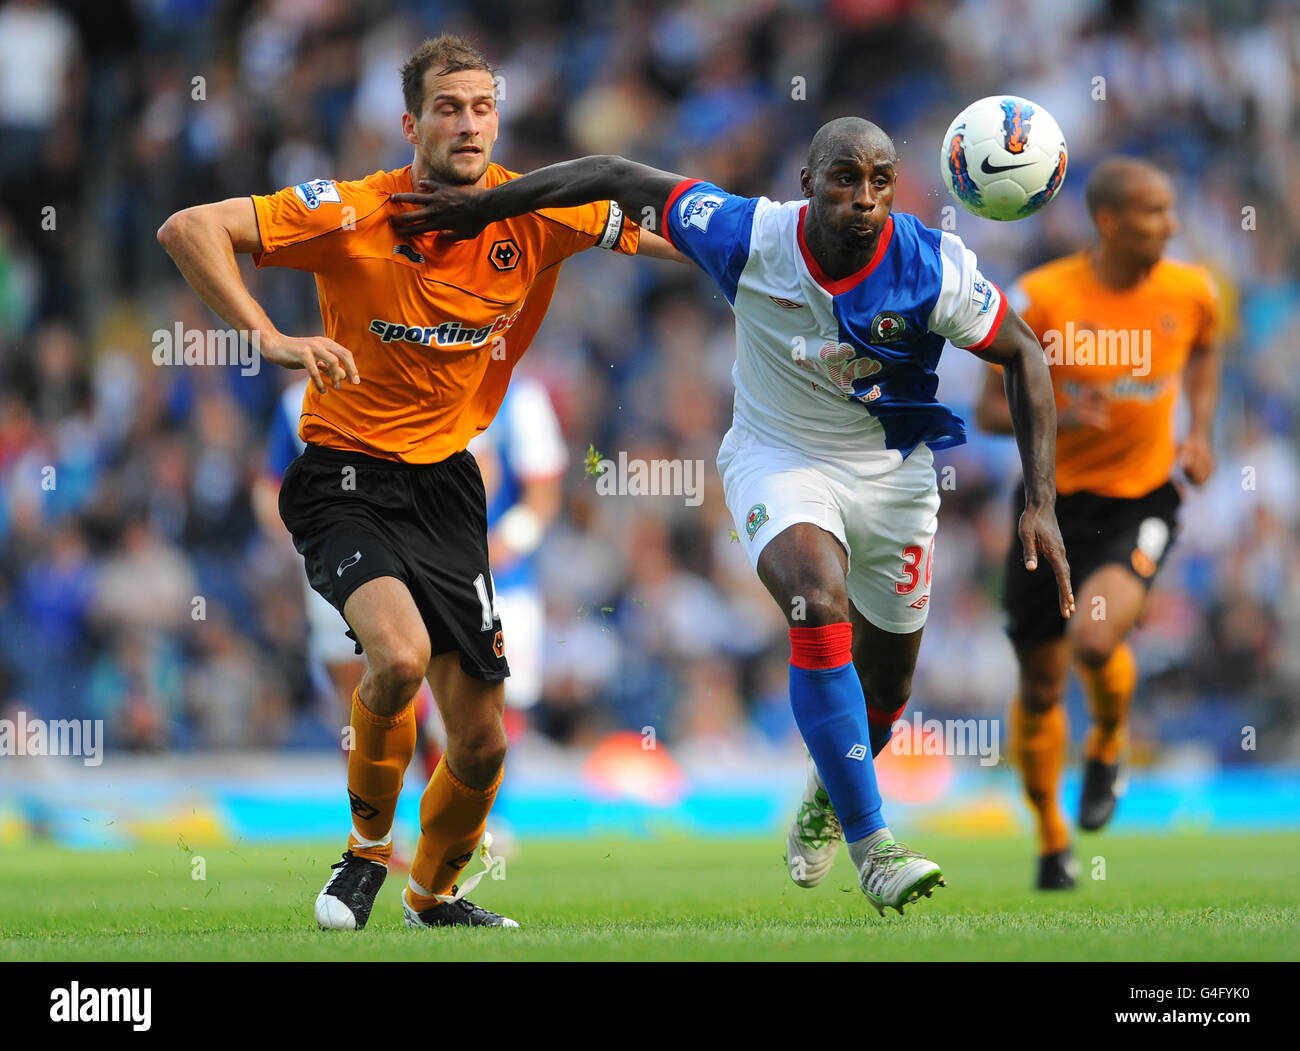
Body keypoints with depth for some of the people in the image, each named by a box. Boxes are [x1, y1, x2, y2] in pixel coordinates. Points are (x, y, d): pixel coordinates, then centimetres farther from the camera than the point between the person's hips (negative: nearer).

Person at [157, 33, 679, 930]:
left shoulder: (533, 212, -5)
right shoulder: (355, 216, -16)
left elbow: (653, 235, 9)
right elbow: (189, 230, -21)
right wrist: (270, 337, -30)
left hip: (447, 483, 4)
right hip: (347, 477, -4)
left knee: (481, 743, 4)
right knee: (400, 653, -32)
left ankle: (436, 893, 35)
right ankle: (368, 846, -4)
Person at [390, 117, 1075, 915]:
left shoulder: (935, 269, -23)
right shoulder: (749, 237, -24)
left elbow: (1023, 354, -9)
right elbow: (621, 178, -12)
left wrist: (1041, 504, -13)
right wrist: (482, 206, -8)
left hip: (895, 475, 2)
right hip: (780, 461, -2)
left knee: (884, 684, 14)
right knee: (821, 606, -31)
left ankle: (827, 799, 51)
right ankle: (871, 846, -24)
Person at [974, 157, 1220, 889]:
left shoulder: (1191, 291, -5)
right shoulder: (1040, 298, -14)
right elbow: (991, 409, -7)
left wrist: (1200, 432, 3)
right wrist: (1059, 416, -27)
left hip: (1142, 502, 0)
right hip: (1054, 500, 0)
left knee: (1095, 642, -27)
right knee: (1041, 684, 6)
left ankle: (1108, 748, 8)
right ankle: (1051, 837, 30)